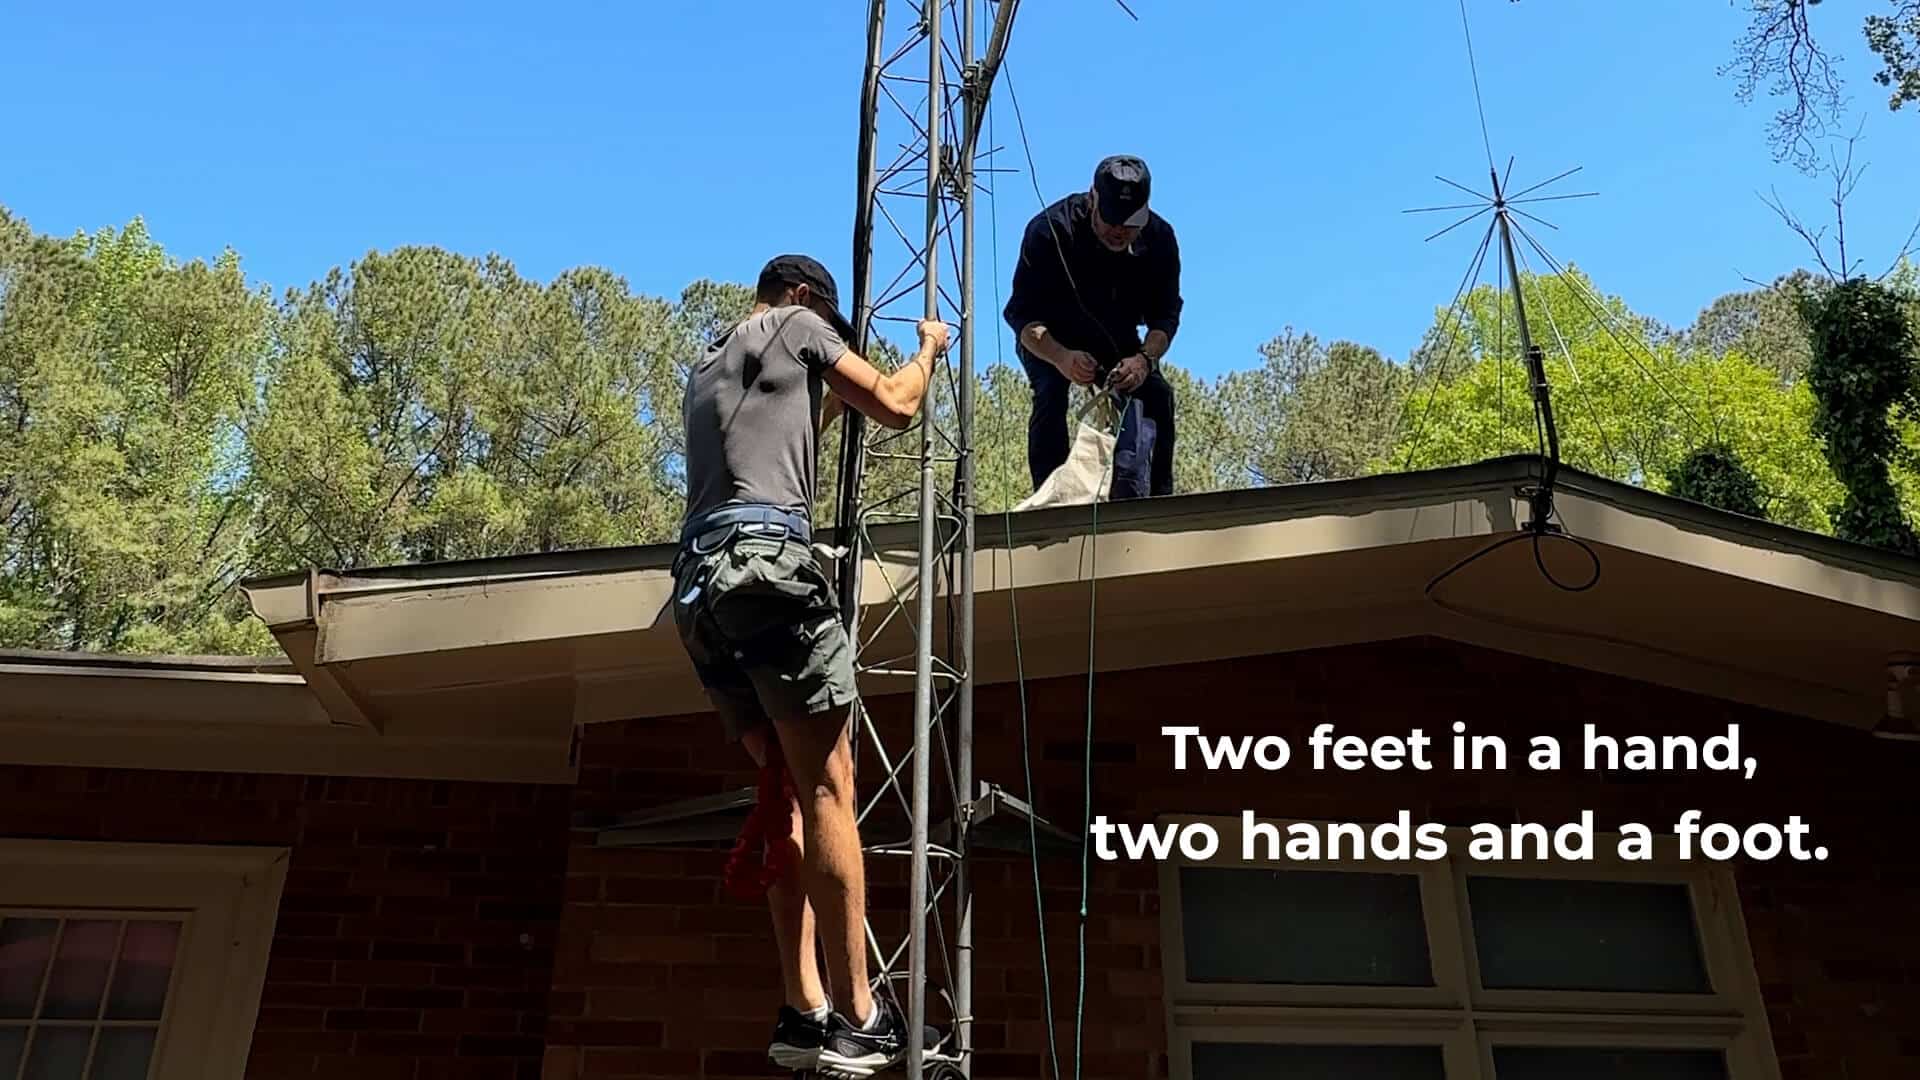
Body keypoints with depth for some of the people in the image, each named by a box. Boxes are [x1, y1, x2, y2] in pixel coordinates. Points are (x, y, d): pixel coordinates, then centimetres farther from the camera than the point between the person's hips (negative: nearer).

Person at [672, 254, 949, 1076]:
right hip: (764, 559, -8)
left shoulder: (705, 368, 33)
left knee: (783, 789, 7)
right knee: (826, 785, -8)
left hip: (696, 582, 8)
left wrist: (831, 396, 48)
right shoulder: (796, 325, 13)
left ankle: (805, 1013, 2)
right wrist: (929, 347, 31)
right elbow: (895, 407, 14)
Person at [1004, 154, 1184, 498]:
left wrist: (1145, 359, -40)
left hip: (1116, 340, 3)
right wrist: (1061, 357, -51)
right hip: (1048, 340, -3)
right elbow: (1021, 314, -32)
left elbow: (1165, 314, -18)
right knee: (1050, 392, -30)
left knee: (1156, 392, -19)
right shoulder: (1049, 231, -30)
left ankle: (1159, 496, -11)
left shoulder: (1159, 237, -20)